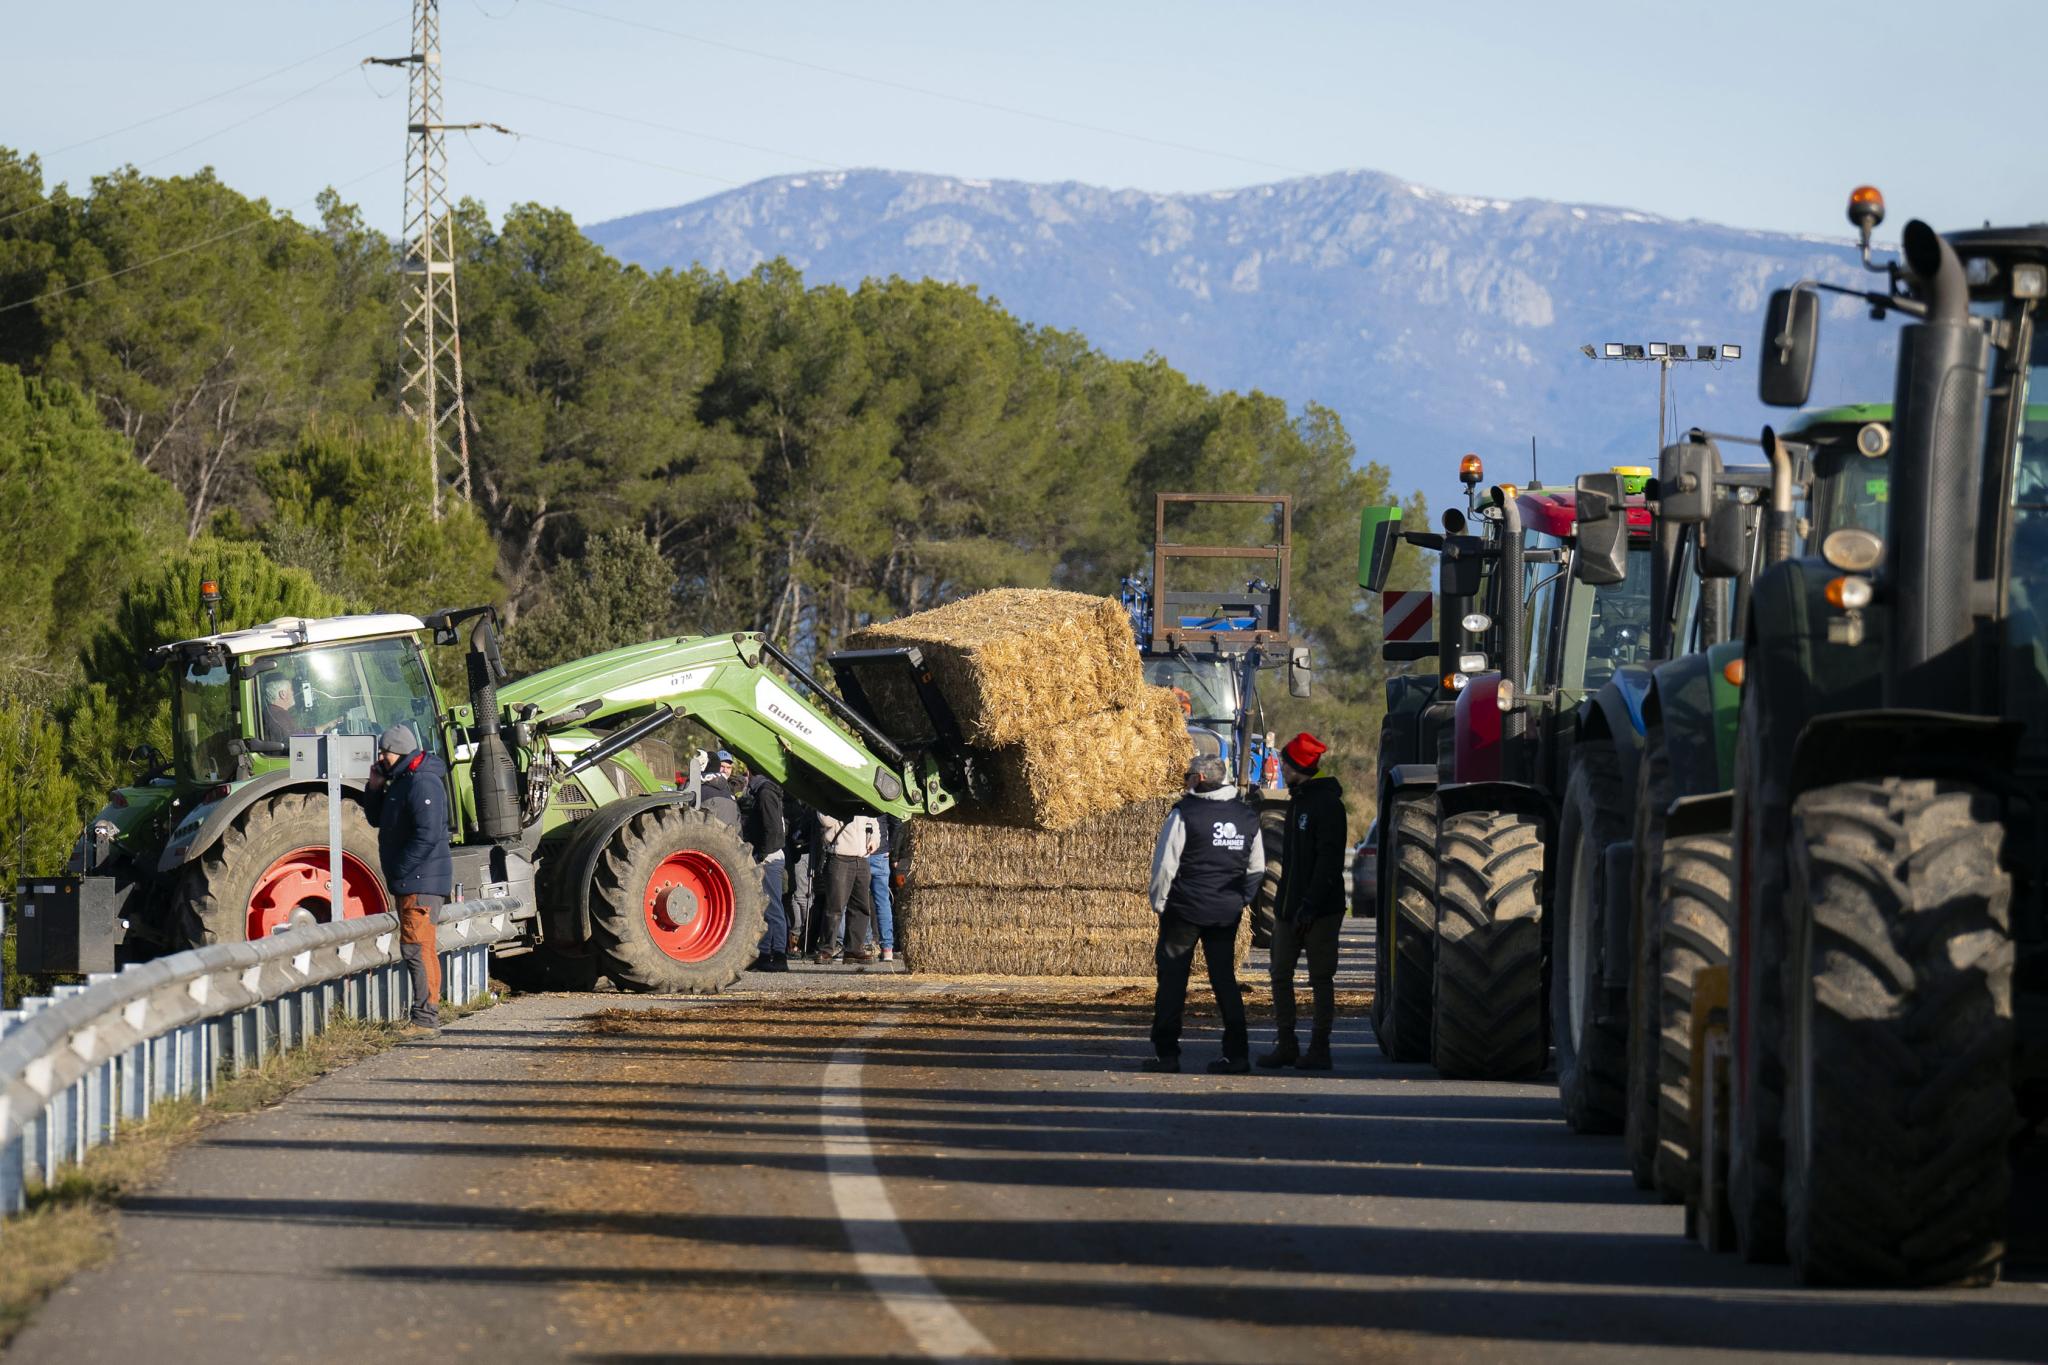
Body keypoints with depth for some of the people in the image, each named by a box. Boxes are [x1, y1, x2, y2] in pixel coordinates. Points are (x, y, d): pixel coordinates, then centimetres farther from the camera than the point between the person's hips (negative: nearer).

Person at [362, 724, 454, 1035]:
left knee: (416, 947, -12)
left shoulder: (422, 784, -18)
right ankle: (428, 1014, 20)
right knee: (421, 948, 14)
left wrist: (400, 870, -21)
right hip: (411, 881, 11)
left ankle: (424, 1018, -13)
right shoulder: (401, 781, 16)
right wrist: (374, 788, 8)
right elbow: (377, 819, 25)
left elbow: (428, 834, -25)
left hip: (421, 880, -11)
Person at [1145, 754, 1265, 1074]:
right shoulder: (1247, 817, 9)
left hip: (1185, 909, -5)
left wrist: (1159, 903, 1)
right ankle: (1237, 1054, 2)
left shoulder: (1184, 814, -9)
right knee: (1224, 979, 9)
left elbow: (1165, 864, -10)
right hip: (1227, 913, 5)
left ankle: (1166, 1052, 1)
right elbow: (1257, 868, 15)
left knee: (1172, 978, 2)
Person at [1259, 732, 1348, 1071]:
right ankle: (1286, 1045, 12)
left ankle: (1319, 1048, 2)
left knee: (1321, 978, -2)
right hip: (1290, 907, 9)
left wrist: (1310, 903, -23)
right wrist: (1284, 901, 18)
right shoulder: (1297, 801, 17)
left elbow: (1329, 859, -18)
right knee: (1280, 974, 7)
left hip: (1320, 911, -9)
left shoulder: (1327, 804, -12)